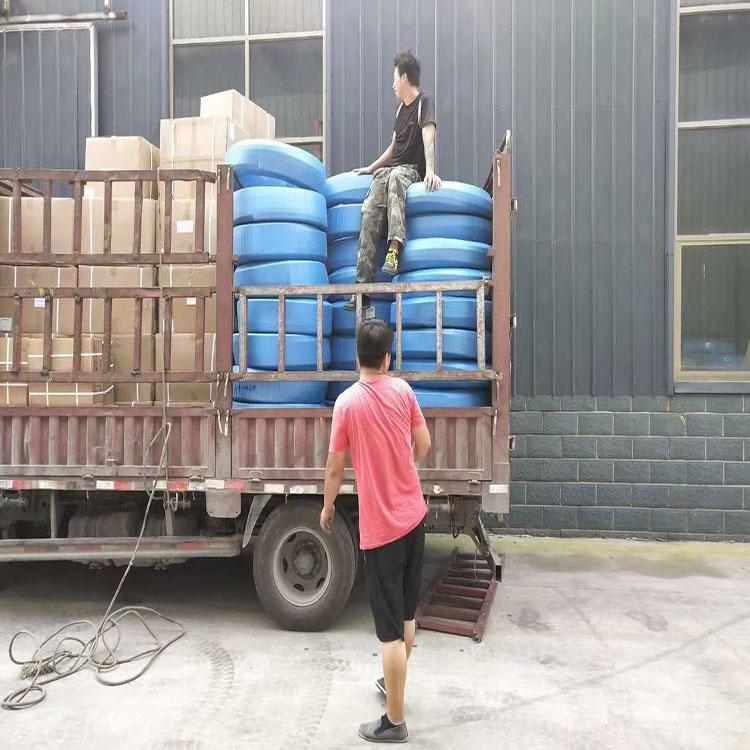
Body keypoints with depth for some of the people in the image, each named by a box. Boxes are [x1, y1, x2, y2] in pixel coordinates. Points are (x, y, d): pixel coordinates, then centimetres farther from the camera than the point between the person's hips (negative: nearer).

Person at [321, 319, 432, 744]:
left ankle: (395, 722, 16)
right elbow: (424, 446, 5)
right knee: (407, 613, 21)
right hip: (414, 516, 5)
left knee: (390, 627, 4)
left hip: (380, 527, -5)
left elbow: (335, 468, -7)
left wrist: (328, 506, 10)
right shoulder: (403, 390, -3)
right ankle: (394, 685, 41)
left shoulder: (347, 402, -13)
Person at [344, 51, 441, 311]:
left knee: (395, 176, -41)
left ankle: (395, 247, -50)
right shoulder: (401, 108, 22)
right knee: (371, 211, -20)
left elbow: (428, 138, -17)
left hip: (411, 170, -6)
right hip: (389, 169, 6)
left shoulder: (424, 102, 0)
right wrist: (370, 168, 30)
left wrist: (430, 171, -31)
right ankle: (363, 285, -29)